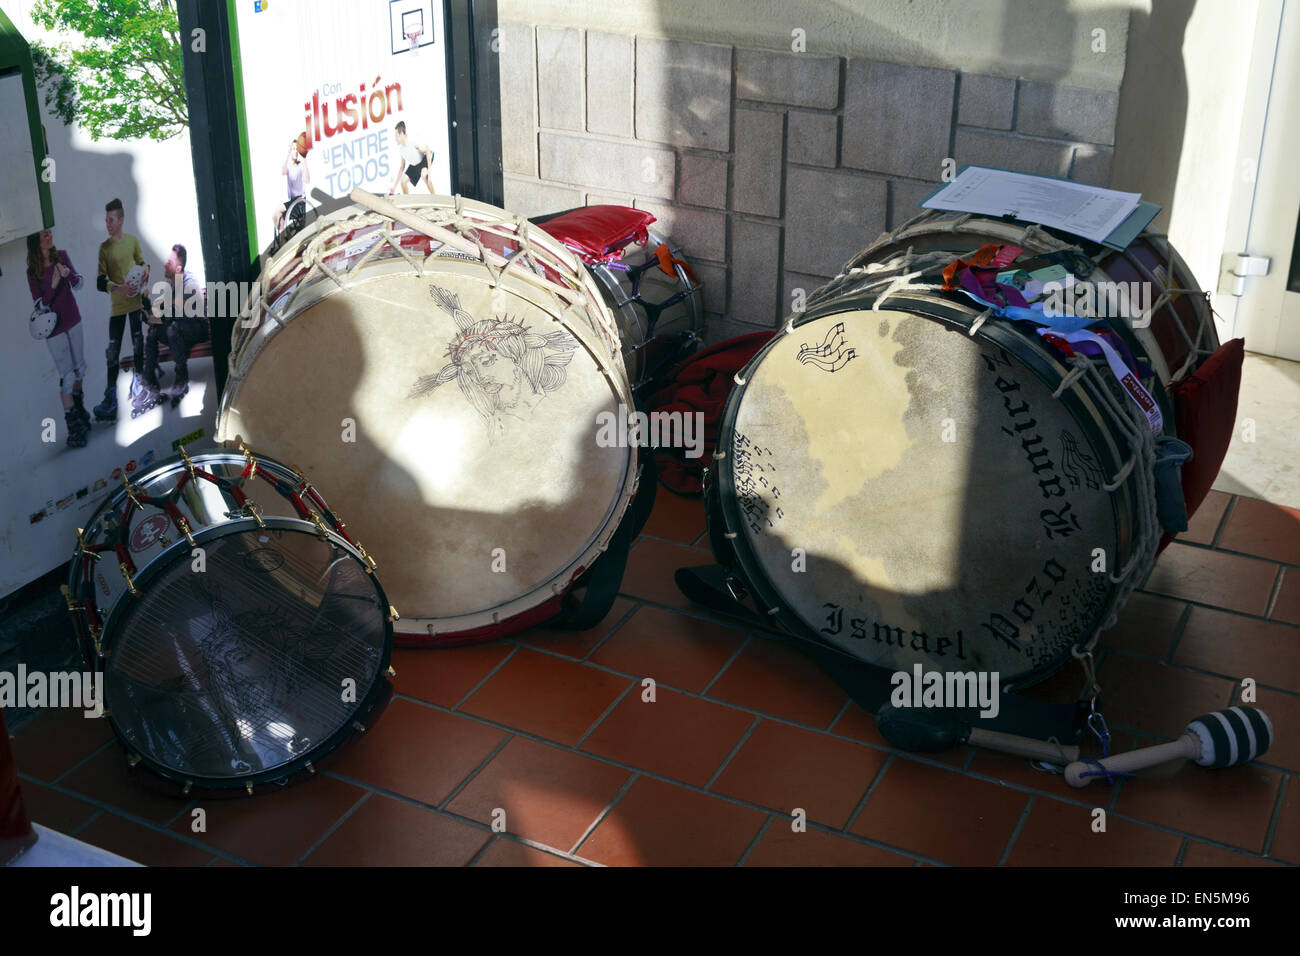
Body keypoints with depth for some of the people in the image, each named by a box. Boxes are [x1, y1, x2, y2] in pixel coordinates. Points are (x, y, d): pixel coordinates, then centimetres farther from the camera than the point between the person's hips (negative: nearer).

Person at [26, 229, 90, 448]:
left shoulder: (61, 256, -3)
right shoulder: (32, 272, -15)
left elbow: (78, 284, 1)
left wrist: (68, 274, -20)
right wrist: (53, 286, -28)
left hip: (73, 322, 5)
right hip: (54, 329, -5)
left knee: (80, 368, 16)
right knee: (67, 376, -3)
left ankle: (78, 409, 38)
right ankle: (73, 424, 5)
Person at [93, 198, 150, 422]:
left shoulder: (132, 240, 1)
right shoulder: (104, 248, -7)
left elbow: (141, 261, 17)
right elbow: (100, 283, -7)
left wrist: (145, 268, -6)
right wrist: (120, 288, -23)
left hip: (136, 302, 3)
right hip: (116, 305, -3)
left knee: (138, 345, 14)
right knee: (112, 352, -4)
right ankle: (111, 398, -1)